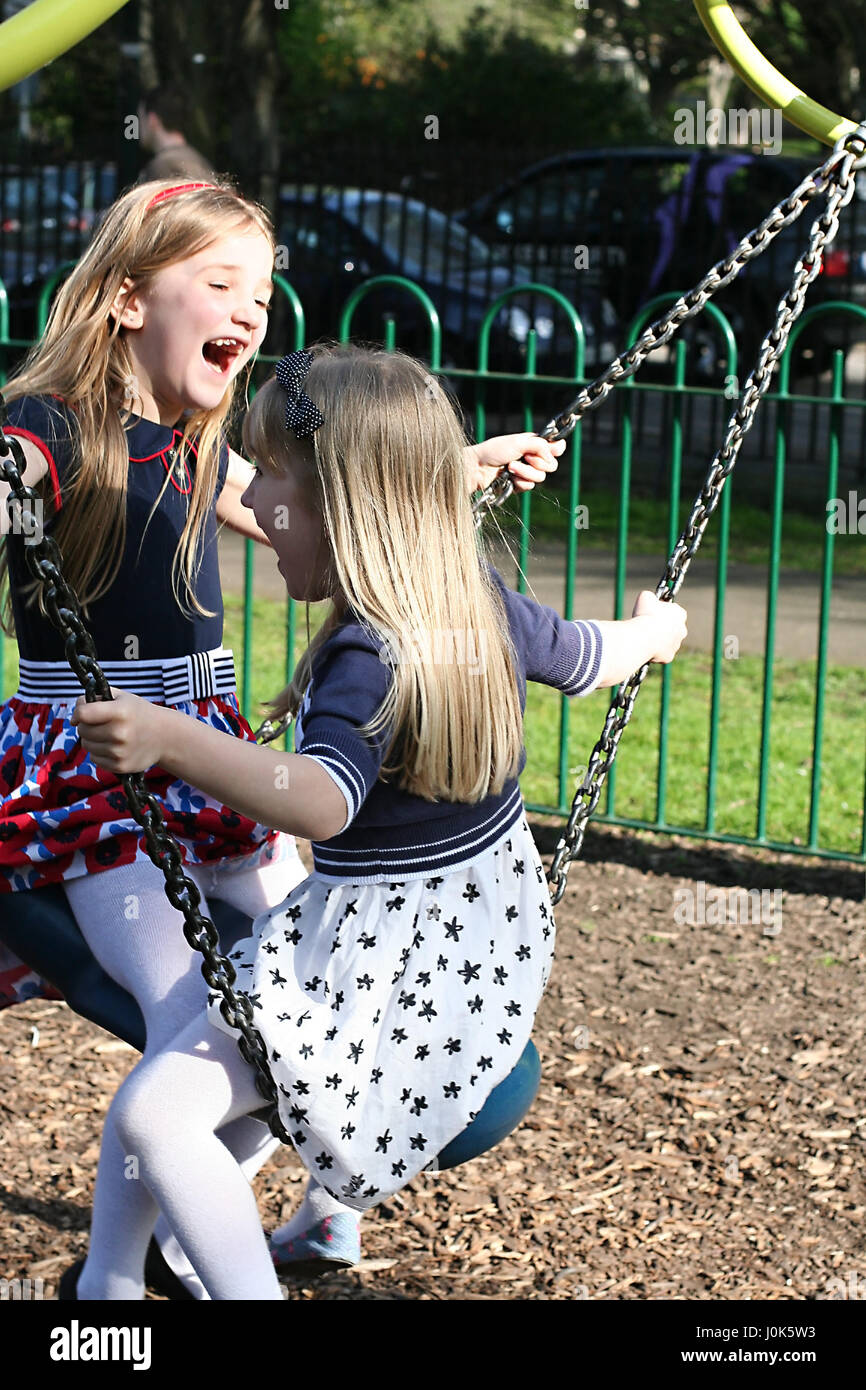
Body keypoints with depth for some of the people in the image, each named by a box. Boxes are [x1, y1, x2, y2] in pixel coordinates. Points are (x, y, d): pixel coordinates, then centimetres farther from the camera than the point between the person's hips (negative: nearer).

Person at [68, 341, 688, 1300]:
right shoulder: (484, 604, -1)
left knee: (157, 1111, -15)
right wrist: (655, 631, 40)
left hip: (382, 963, -10)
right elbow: (586, 659, 17)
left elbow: (323, 802, -43)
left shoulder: (366, 656, -26)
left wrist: (170, 742, -56)